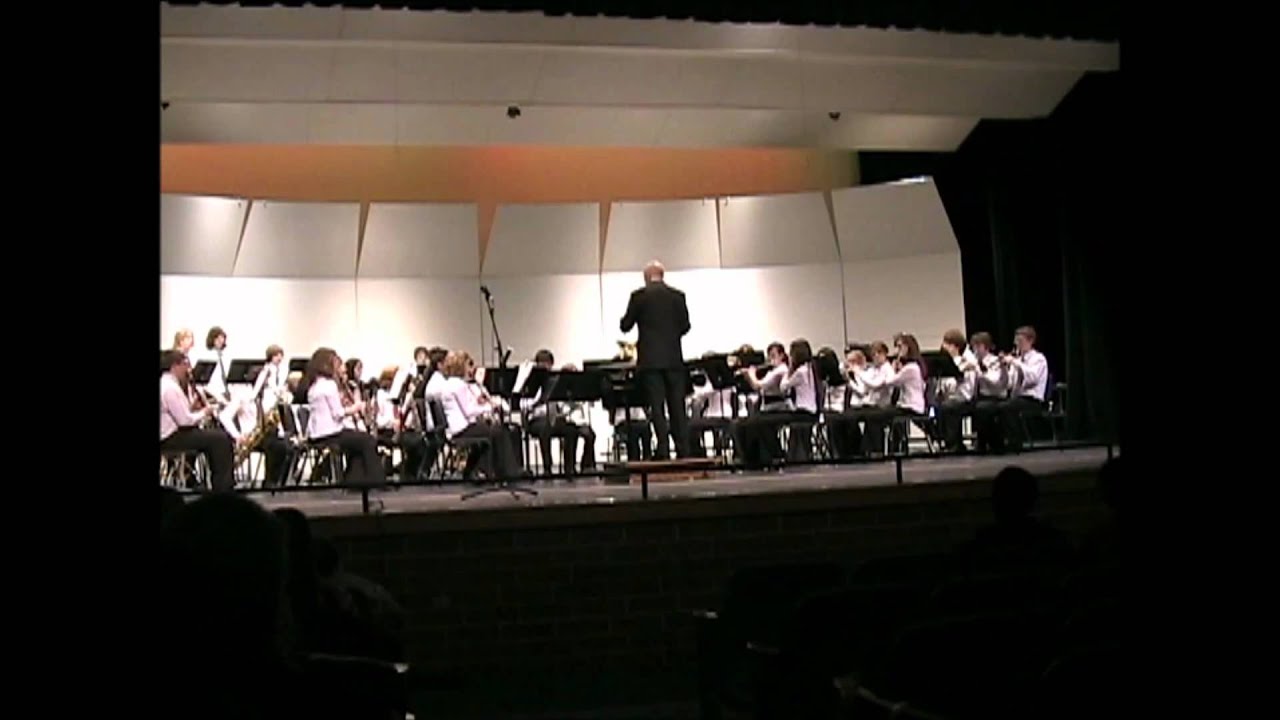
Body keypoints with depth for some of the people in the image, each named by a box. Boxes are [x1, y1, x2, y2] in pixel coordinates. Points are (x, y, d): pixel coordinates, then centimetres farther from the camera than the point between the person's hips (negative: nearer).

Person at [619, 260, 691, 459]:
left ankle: (663, 450, -7)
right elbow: (685, 326, 7)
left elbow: (625, 325, 1)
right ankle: (683, 449, 4)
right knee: (677, 406, 6)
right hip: (674, 359, 3)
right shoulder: (678, 296, 5)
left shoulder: (639, 296, -3)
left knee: (656, 406, -3)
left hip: (650, 359, -3)